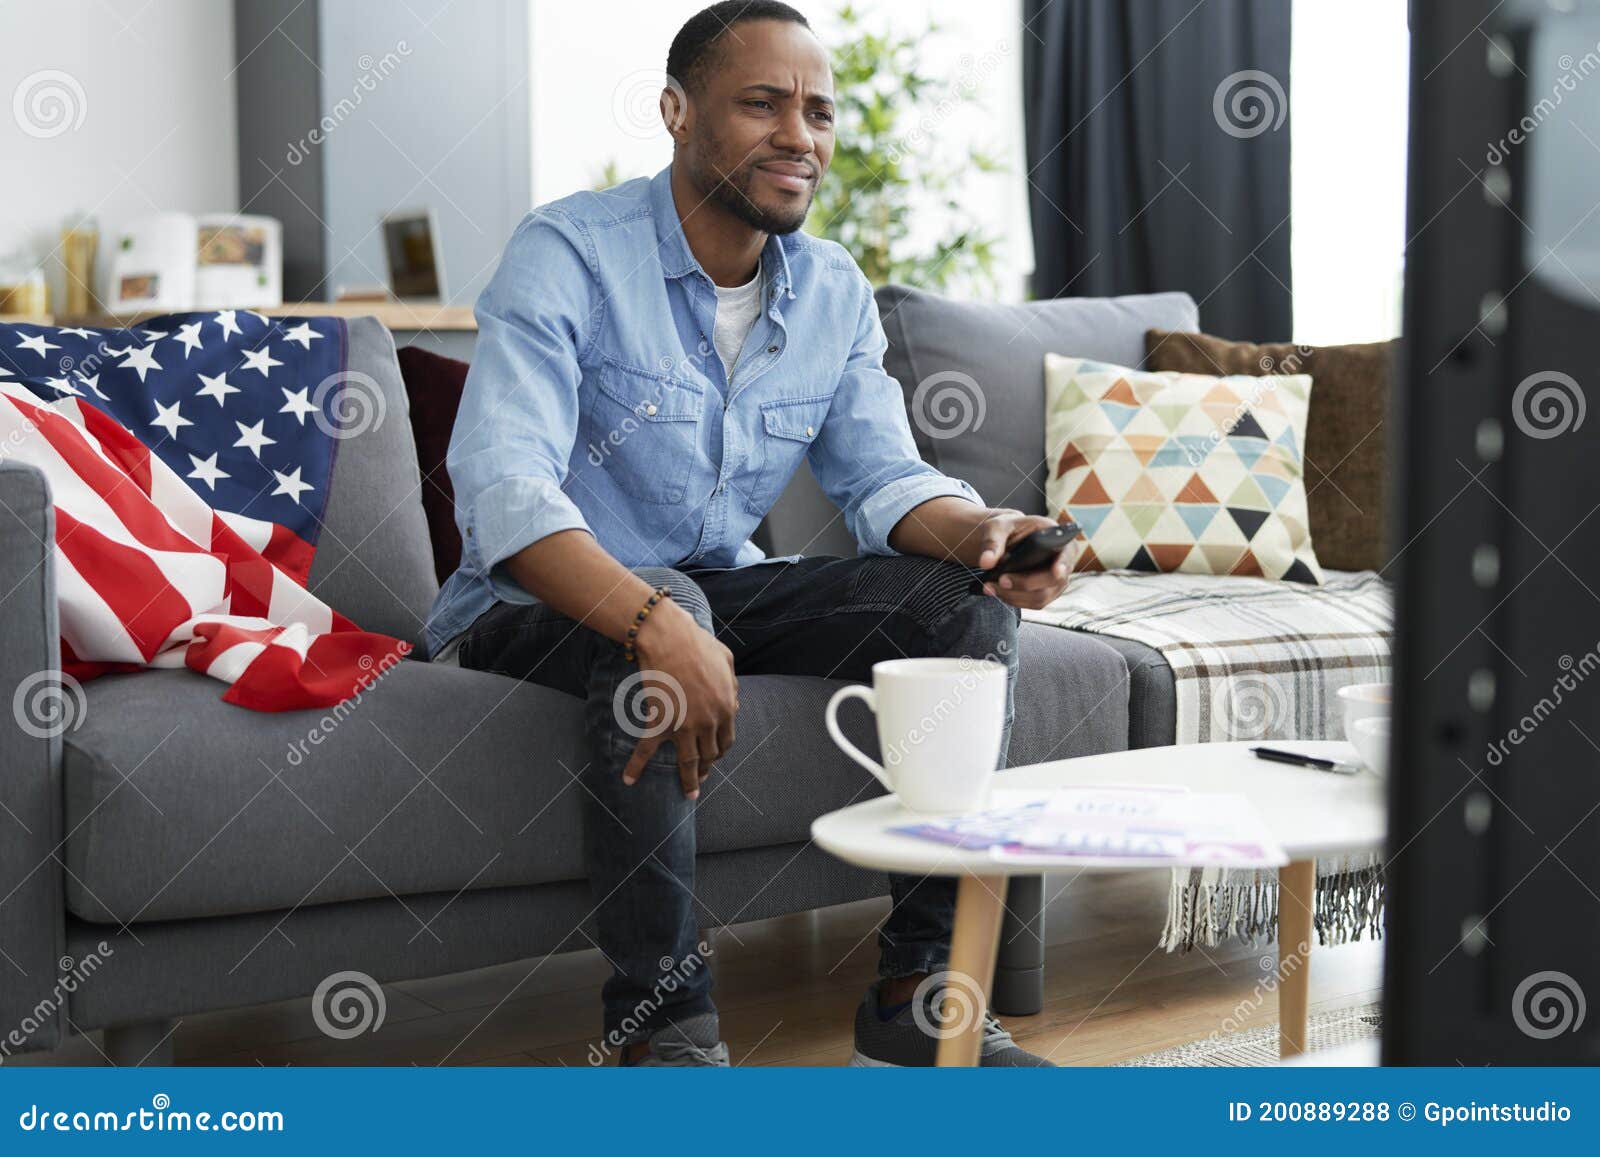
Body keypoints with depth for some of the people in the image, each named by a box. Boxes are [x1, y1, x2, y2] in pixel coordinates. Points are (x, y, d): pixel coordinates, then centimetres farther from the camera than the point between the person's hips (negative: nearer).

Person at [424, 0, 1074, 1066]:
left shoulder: (834, 291, 3)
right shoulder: (570, 255, -18)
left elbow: (883, 477, 1)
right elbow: (502, 493, -30)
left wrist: (981, 531, -24)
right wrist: (656, 620, -47)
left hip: (721, 589, 6)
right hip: (535, 612, -6)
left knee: (963, 600, -12)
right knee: (662, 612, -39)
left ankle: (922, 987, -10)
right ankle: (662, 1020, -28)